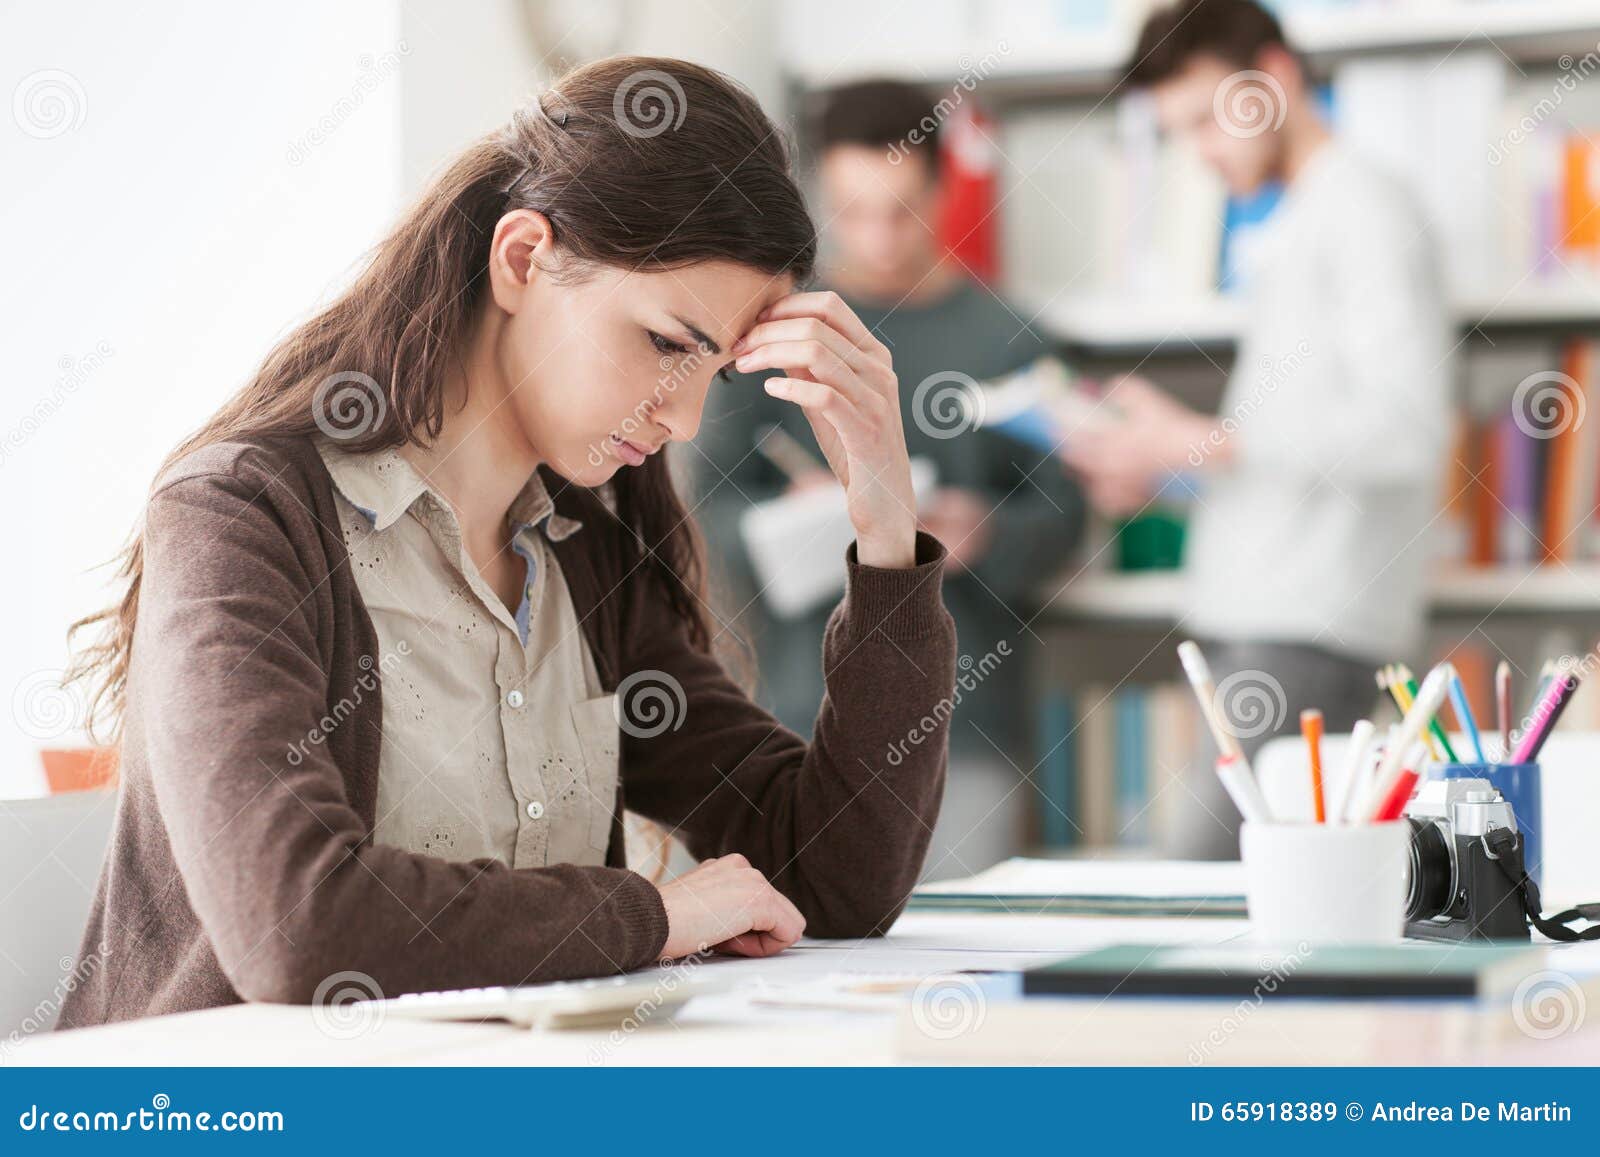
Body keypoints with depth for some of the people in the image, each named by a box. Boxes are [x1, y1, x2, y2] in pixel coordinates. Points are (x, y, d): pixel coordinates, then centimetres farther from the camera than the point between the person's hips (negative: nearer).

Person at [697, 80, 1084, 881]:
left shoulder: (1003, 337, 5)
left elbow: (1061, 512, 3)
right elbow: (716, 498, 7)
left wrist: (984, 532, -16)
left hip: (967, 719, 0)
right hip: (812, 700, 1)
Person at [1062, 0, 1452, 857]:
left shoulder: (1364, 213, -6)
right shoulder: (1294, 226, 23)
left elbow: (1404, 427, -19)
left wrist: (1193, 441, -16)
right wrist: (1155, 468, 11)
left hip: (1308, 633, -9)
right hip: (1256, 625, 9)